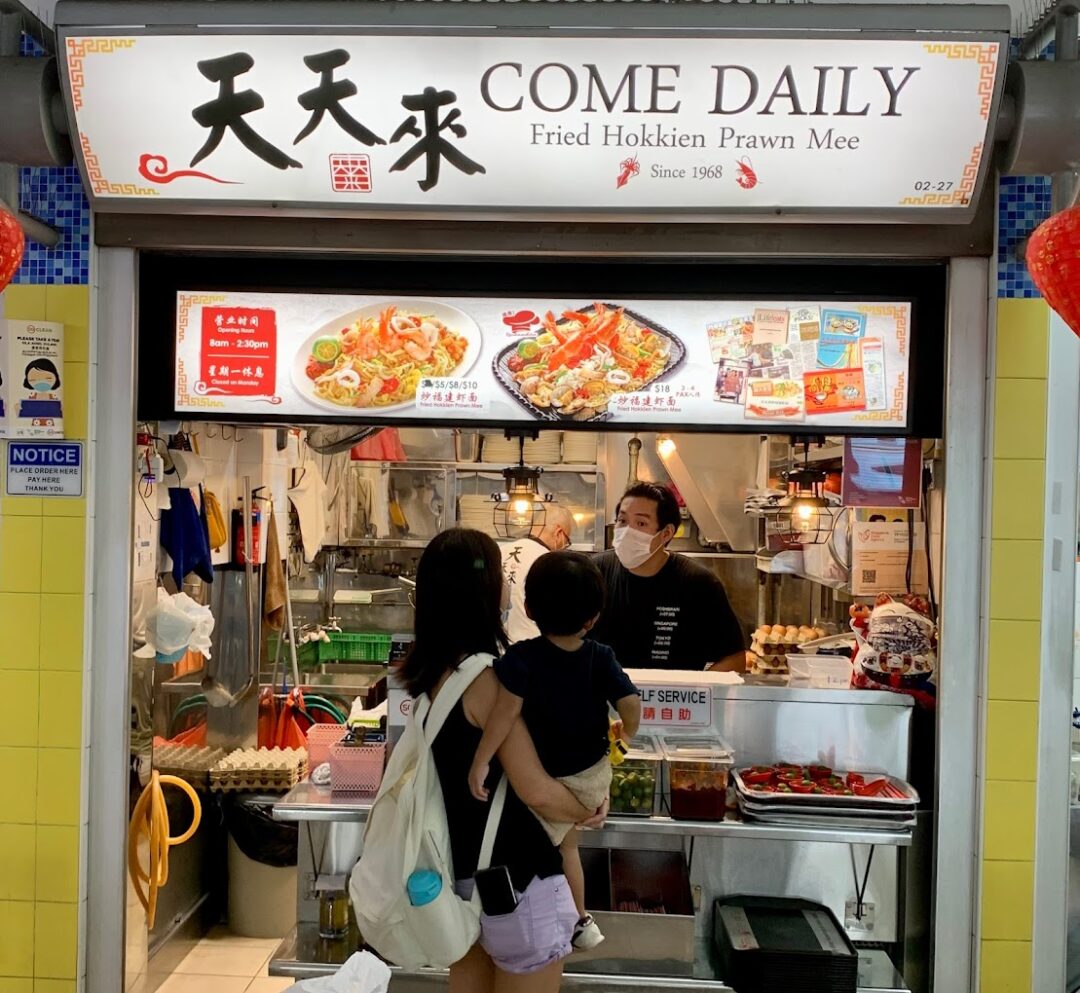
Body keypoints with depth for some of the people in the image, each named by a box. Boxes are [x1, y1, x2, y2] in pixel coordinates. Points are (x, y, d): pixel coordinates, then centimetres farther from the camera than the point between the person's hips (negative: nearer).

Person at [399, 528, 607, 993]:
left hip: (462, 867, 8)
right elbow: (536, 792, -23)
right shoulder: (482, 675, -24)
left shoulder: (431, 669, 1)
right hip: (513, 875, -8)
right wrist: (590, 811, -4)